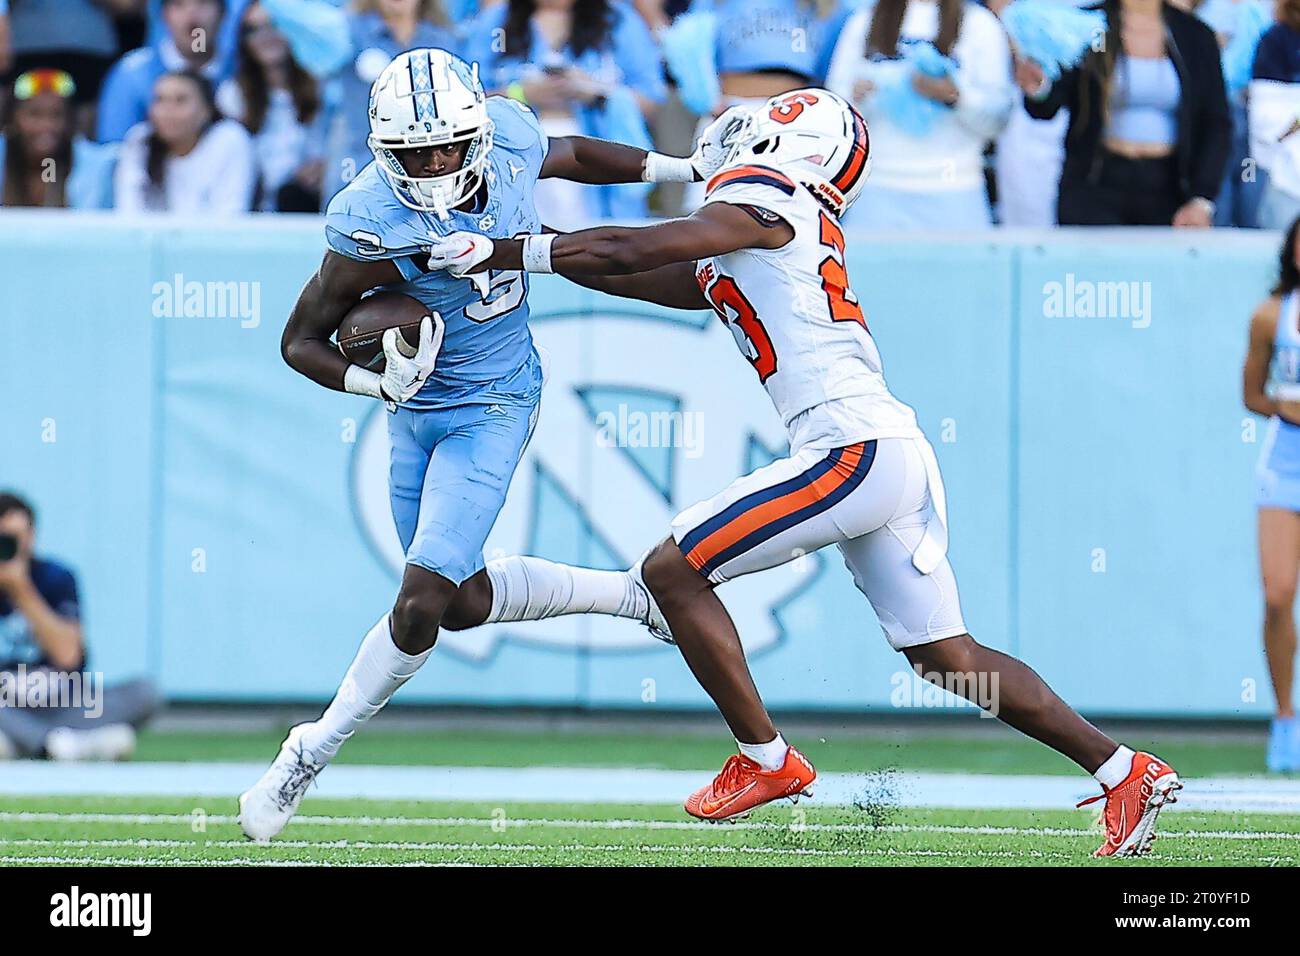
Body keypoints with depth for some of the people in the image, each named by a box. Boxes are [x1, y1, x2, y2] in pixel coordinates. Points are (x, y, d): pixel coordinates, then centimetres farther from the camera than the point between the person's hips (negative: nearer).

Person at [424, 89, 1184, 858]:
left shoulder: (765, 203, -2)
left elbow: (627, 251, -4)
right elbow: (639, 276, 29)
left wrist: (499, 253, 2)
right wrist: (531, 248, 26)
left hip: (856, 451, -10)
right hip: (903, 455, 10)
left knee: (674, 571, -3)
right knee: (945, 656, 12)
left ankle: (767, 760, 2)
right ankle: (1127, 774, 11)